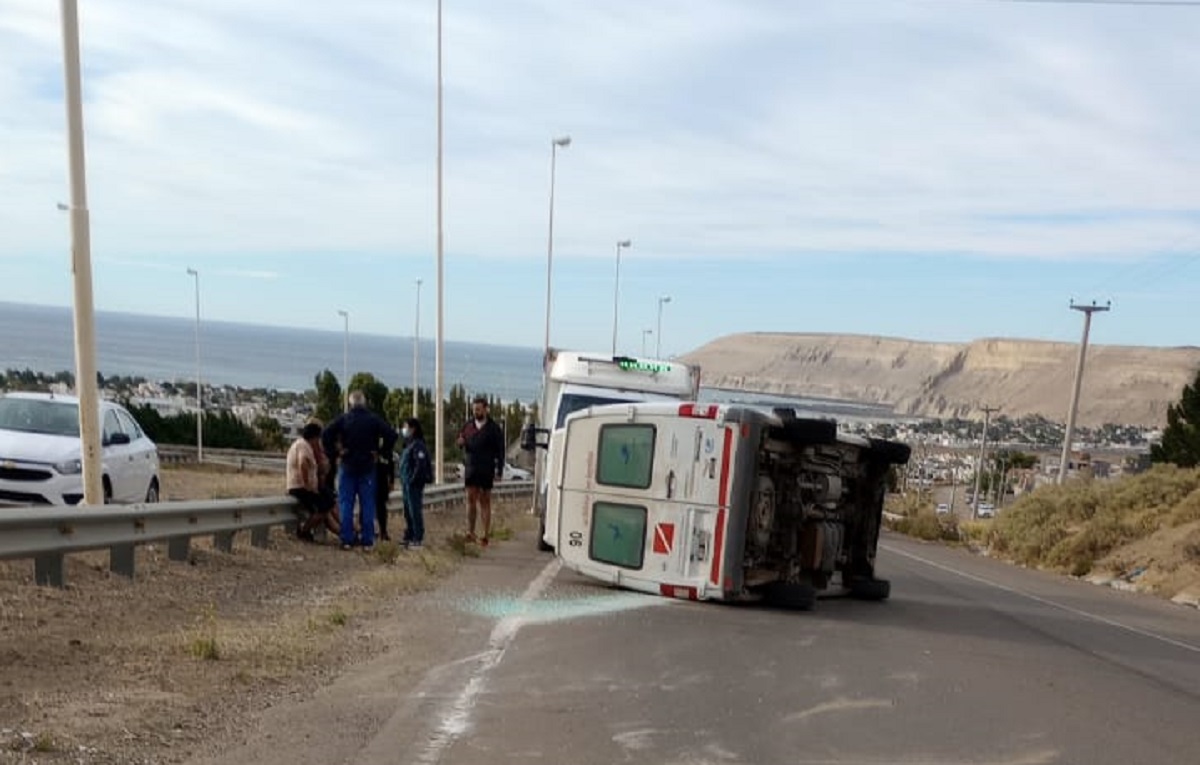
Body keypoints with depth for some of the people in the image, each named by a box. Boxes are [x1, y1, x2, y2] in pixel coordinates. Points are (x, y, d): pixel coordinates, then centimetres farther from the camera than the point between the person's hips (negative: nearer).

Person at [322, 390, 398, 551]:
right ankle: (368, 541, 4)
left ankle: (347, 540, 5)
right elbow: (392, 435, -7)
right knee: (367, 505, 4)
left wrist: (334, 452, -4)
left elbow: (327, 434, -13)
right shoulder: (373, 419, 0)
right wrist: (381, 452, 0)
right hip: (368, 467, 0)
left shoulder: (343, 419, -2)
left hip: (347, 467, 0)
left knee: (346, 504, 6)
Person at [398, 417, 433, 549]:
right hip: (406, 483, 10)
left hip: (414, 484, -10)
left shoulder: (417, 445, -14)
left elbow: (421, 465, -21)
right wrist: (403, 480, 13)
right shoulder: (408, 444, 15)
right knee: (408, 511, 15)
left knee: (415, 511, -5)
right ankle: (409, 536, 25)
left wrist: (413, 480, -20)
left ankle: (418, 539, 0)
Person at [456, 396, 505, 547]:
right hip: (470, 469, 3)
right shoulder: (468, 426, 9)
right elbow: (464, 446, 18)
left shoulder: (493, 428, -2)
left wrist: (499, 470, -9)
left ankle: (485, 535, 6)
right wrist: (461, 442, -7)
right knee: (471, 500, 3)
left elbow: (500, 450, -2)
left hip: (486, 470, -3)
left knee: (485, 502, 2)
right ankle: (470, 532, 10)